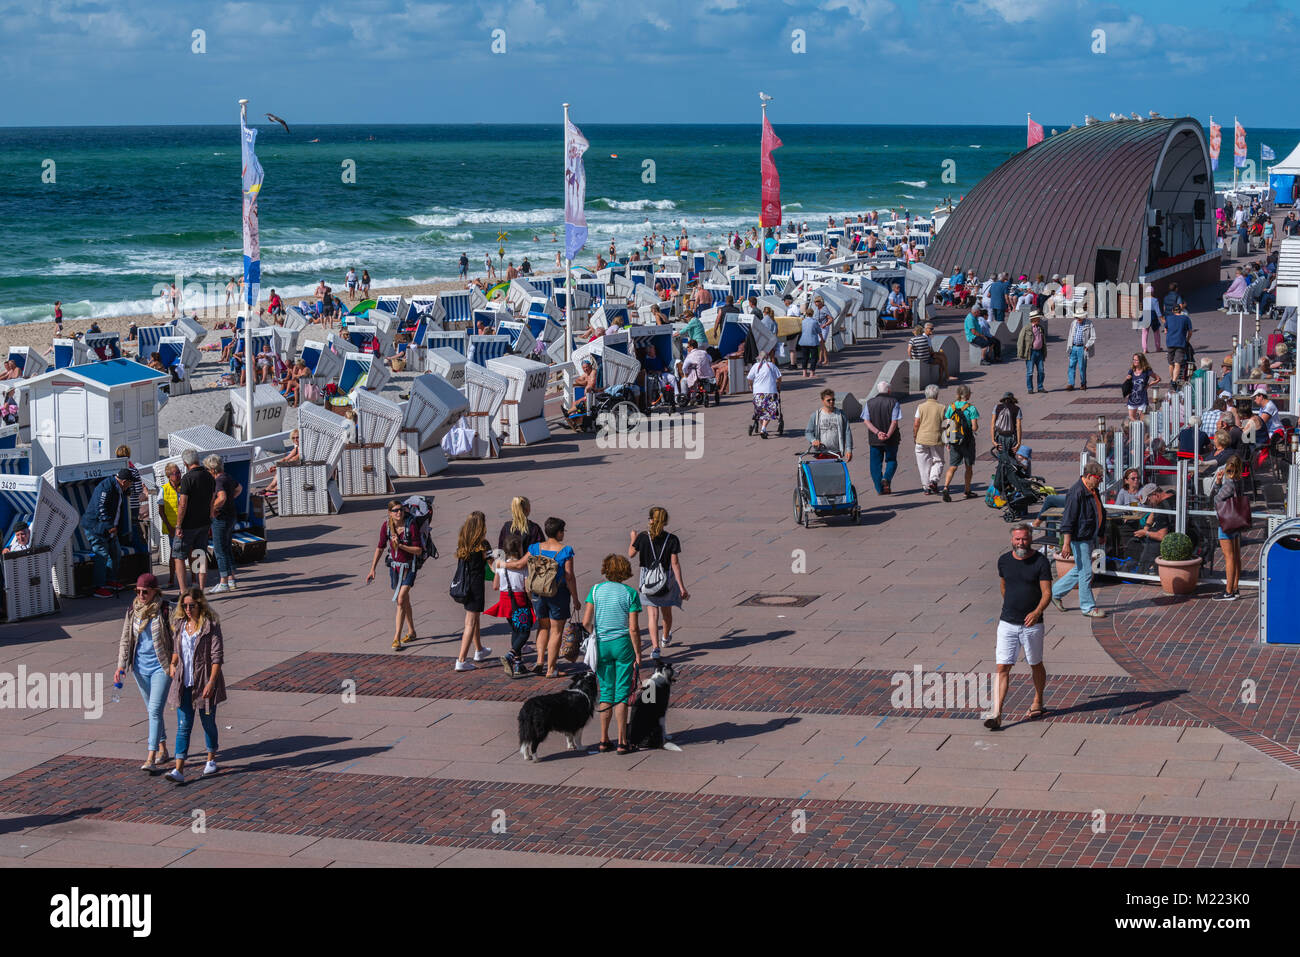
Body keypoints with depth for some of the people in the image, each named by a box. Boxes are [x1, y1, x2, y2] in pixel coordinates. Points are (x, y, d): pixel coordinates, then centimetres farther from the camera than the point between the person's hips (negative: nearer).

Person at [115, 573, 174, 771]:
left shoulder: (166, 611, -11)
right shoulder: (132, 611, 3)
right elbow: (125, 640, 5)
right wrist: (121, 665, -7)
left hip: (161, 666, -5)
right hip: (140, 667, 5)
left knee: (155, 710, -12)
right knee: (152, 709, 16)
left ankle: (151, 757, -14)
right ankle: (162, 749, 30)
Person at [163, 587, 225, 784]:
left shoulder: (211, 626, -11)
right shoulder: (180, 624, 6)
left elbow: (217, 656, -14)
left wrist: (211, 682, -20)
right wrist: (173, 664, 12)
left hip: (204, 683, -4)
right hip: (184, 684, 4)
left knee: (208, 722, 12)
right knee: (183, 726, -3)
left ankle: (211, 760, 33)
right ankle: (179, 770, -10)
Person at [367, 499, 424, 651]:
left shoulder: (411, 525, -21)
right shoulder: (386, 525, -9)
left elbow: (419, 551, -17)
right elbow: (380, 547, 3)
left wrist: (400, 545, -28)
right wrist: (372, 570, 2)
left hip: (409, 567, -5)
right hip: (394, 565, 5)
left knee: (401, 600, -15)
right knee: (404, 600, 18)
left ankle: (397, 638, -12)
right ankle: (411, 632, 34)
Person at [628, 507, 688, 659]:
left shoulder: (643, 537, -11)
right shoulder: (672, 539, -12)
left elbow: (631, 554, 2)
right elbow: (675, 563, -14)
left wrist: (633, 539, 20)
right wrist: (682, 587, -12)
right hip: (667, 580, 1)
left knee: (653, 615, 0)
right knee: (666, 612, 23)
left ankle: (655, 647, -14)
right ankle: (666, 639, 46)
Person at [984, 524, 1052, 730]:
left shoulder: (1040, 562, -8)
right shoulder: (1004, 561, 3)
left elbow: (1047, 593, -12)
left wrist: (1037, 612, -30)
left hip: (1032, 624, -2)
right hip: (1007, 623, 2)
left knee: (1036, 665, 15)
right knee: (1002, 668, -6)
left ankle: (1037, 703, 37)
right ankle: (996, 714, -10)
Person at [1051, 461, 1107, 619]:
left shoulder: (1092, 490, 11)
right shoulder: (1077, 492, -20)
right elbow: (1068, 520, -23)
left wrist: (1100, 534, 31)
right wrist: (1066, 543, -26)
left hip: (1089, 537, 10)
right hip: (1080, 538, -10)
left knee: (1080, 569, 17)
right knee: (1086, 572, -3)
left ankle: (1056, 592, 29)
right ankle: (1088, 607, 5)